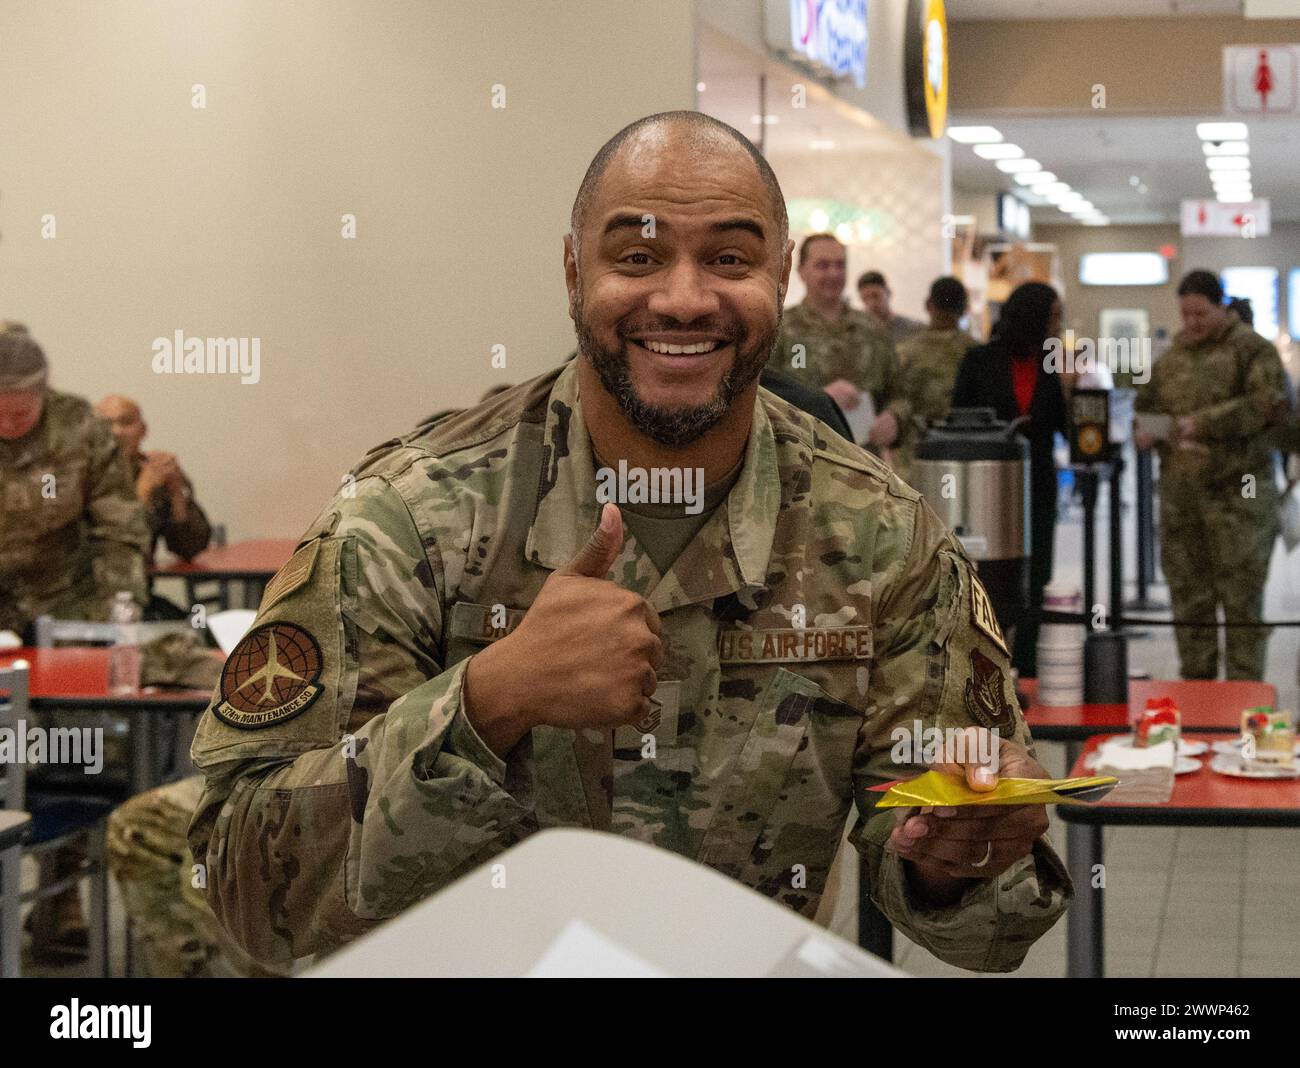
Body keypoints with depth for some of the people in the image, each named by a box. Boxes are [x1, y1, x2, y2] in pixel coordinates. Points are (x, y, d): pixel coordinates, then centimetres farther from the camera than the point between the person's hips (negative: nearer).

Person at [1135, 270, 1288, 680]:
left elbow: (1272, 404, -16)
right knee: (1189, 600, 8)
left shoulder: (1252, 349, -2)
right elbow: (1144, 407, 25)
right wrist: (1145, 432, 1)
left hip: (1237, 494, -5)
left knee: (1241, 600, -4)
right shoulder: (1171, 358, 15)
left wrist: (1202, 422, -18)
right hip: (1180, 496, 5)